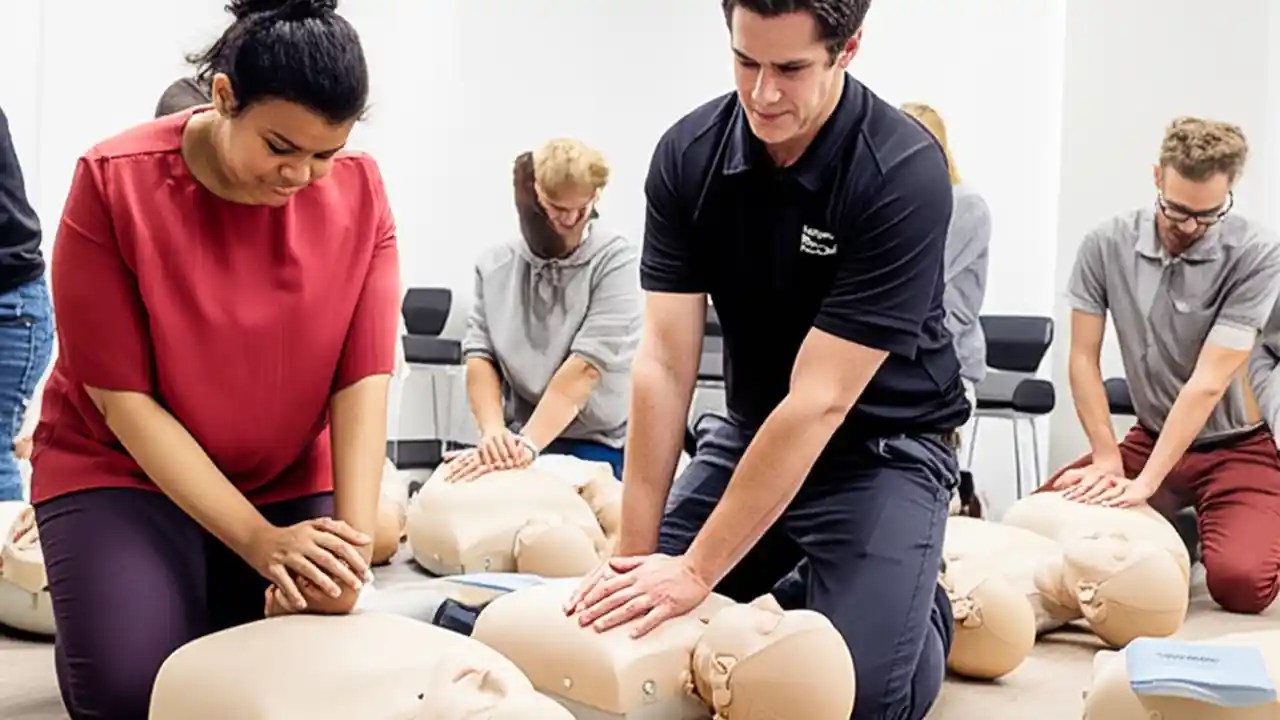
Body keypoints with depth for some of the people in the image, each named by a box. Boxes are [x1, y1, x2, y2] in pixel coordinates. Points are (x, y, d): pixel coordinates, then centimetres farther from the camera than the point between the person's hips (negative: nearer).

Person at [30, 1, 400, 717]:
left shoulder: (359, 190, -11)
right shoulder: (114, 181, -19)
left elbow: (363, 380, -14)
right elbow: (122, 396, -18)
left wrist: (352, 540, -27)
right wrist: (260, 542, -24)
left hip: (291, 481, 3)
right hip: (121, 471, -2)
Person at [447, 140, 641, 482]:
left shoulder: (617, 262, -8)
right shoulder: (494, 266, 5)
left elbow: (585, 367, -17)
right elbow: (480, 355, 0)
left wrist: (528, 444, -24)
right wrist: (493, 431, -18)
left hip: (594, 444, -3)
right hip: (518, 437, 3)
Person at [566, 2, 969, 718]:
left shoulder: (904, 174, -26)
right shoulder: (688, 153, -12)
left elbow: (819, 400, -27)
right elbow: (664, 364, -13)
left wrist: (697, 571, -27)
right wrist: (636, 550, -17)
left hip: (884, 447, -4)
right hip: (747, 431, 4)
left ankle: (926, 609, 15)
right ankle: (790, 592, 23)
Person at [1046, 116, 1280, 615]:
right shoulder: (1106, 245, -10)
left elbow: (1208, 383, -24)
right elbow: (1083, 359, -5)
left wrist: (1146, 484, -27)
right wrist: (1108, 460, -13)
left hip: (1235, 448, -4)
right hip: (1150, 438, 4)